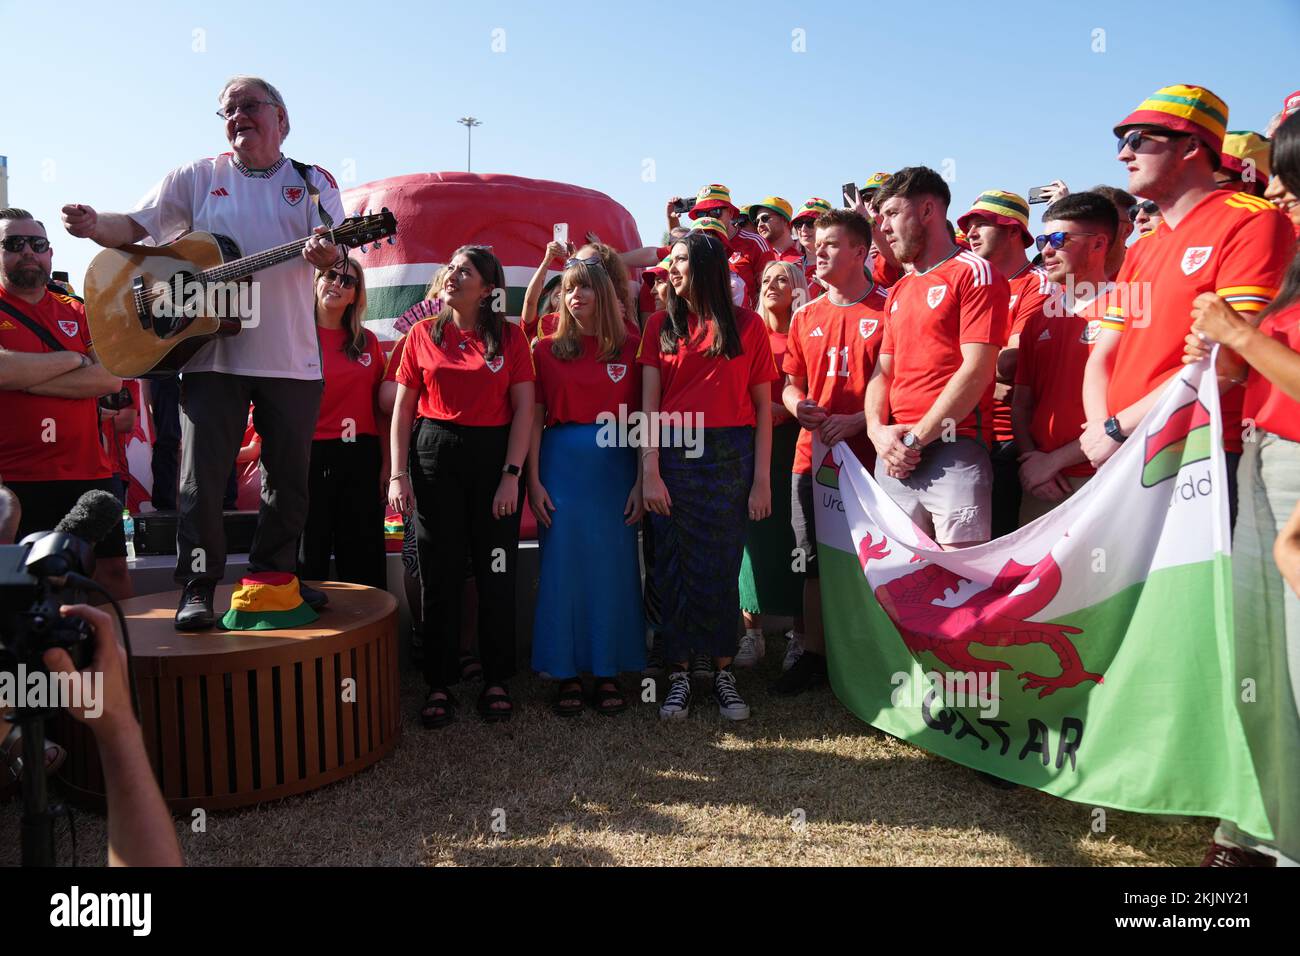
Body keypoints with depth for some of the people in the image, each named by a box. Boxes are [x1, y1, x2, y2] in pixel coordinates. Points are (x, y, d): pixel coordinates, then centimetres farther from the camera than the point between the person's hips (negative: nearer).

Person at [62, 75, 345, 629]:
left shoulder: (314, 183, 8)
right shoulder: (198, 177, 9)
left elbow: (333, 253, -5)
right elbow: (133, 227, 5)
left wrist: (328, 257, -29)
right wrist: (93, 226, -17)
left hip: (293, 358, 1)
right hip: (212, 351, 0)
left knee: (290, 478, 9)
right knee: (202, 478, -2)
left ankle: (273, 574, 26)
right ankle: (198, 587, 10)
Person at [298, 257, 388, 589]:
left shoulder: (367, 341, 9)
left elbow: (380, 408, 10)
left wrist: (386, 464, 6)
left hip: (361, 458, 3)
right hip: (309, 456, -3)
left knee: (364, 562, 9)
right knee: (308, 561, 8)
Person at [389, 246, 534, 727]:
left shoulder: (509, 336, 4)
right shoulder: (423, 334, 7)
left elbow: (524, 408, 0)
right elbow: (402, 409, 7)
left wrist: (511, 474, -9)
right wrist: (398, 475, -2)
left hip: (495, 456, -1)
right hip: (435, 456, 1)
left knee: (496, 573, 3)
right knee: (439, 573, 3)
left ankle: (496, 681, 15)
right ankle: (439, 684, 13)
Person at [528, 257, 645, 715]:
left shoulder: (630, 347, 4)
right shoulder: (547, 349, 6)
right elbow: (534, 418, 3)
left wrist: (641, 480, -4)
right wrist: (534, 480, -4)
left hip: (615, 466, 0)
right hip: (562, 465, 0)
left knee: (612, 566, 4)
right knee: (562, 567, 3)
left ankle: (608, 671, 16)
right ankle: (567, 672, 14)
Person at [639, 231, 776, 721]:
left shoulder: (747, 326, 4)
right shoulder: (662, 324, 8)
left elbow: (763, 407, 2)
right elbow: (650, 403, 2)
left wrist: (762, 480, -4)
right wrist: (650, 472, -7)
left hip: (730, 457, -1)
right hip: (673, 455, 1)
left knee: (722, 567, 4)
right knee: (674, 567, 4)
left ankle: (723, 671, 18)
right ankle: (679, 674, 15)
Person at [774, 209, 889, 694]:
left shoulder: (889, 310, -4)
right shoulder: (806, 317, 13)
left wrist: (856, 421, -17)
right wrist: (800, 408, -3)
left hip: (867, 454, -5)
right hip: (813, 454, 5)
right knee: (815, 559, 11)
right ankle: (811, 655, 22)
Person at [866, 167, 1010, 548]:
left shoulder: (975, 272, -2)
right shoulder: (898, 291, 22)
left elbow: (976, 371, -12)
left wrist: (915, 438, -12)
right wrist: (877, 430, -1)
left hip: (954, 450, -7)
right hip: (895, 456, 7)